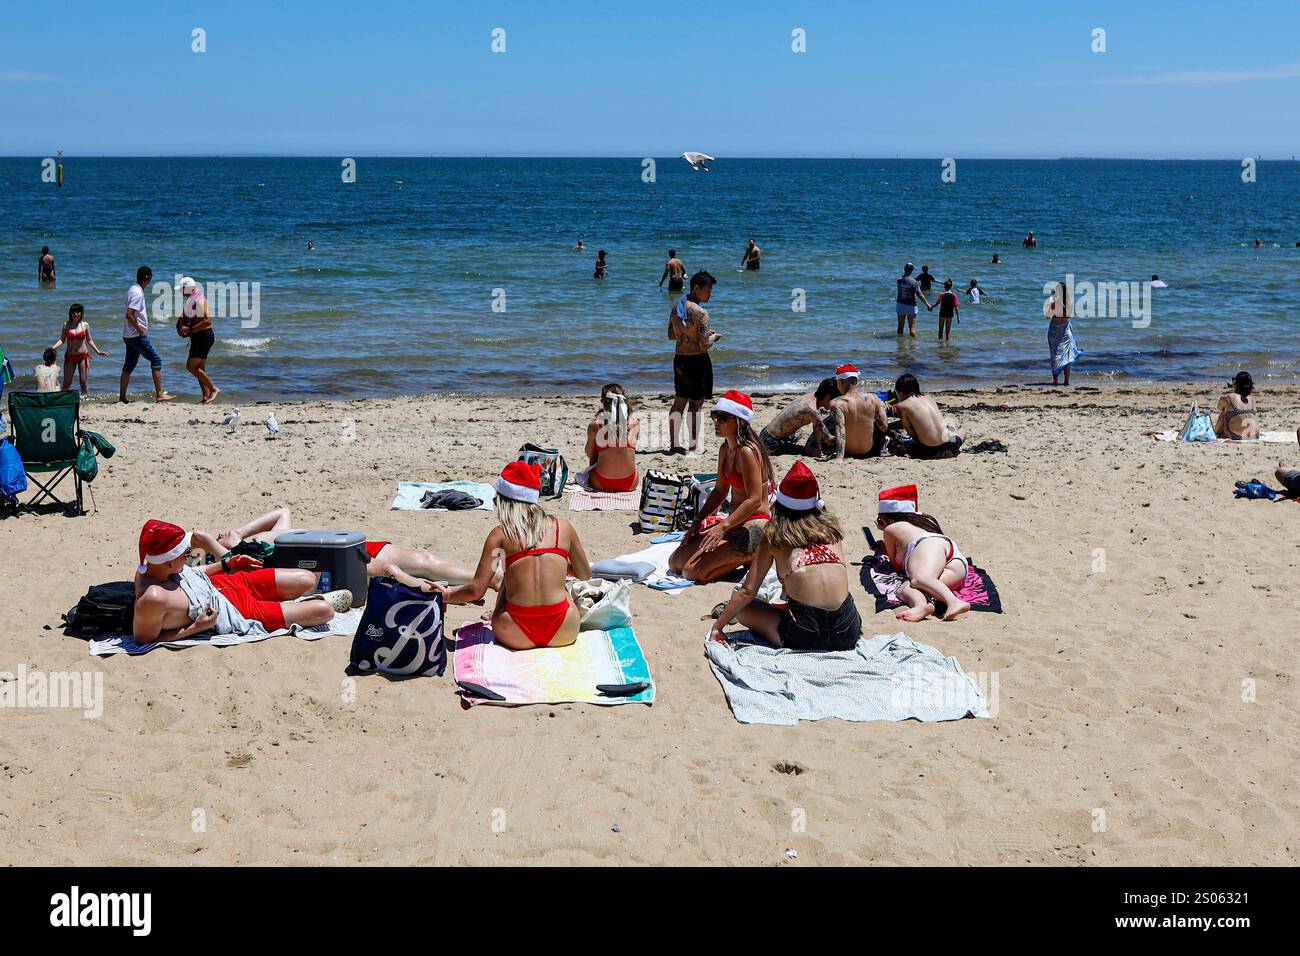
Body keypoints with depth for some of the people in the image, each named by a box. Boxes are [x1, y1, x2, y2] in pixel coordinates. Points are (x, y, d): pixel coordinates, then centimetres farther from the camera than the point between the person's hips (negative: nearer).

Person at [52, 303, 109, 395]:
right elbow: (62, 340, 3)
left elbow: (89, 340, 10)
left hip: (83, 356, 0)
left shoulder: (85, 325, 2)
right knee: (66, 383, 2)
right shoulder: (66, 325, 1)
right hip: (70, 357, 0)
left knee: (84, 382, 0)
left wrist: (98, 351, 3)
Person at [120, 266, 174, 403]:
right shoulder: (137, 293, -17)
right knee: (156, 361, -7)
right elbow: (129, 315, -24)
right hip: (137, 336, -10)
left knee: (128, 366, 13)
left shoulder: (134, 290, 14)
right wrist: (140, 330, -17)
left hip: (130, 336, 10)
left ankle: (122, 397, 16)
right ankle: (159, 394, -10)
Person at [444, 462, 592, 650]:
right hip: (564, 633, 1)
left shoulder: (500, 534, -1)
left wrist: (446, 595, 17)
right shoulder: (563, 528, 4)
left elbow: (476, 590, -2)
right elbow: (585, 576, 16)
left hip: (518, 636, -1)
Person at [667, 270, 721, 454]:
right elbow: (704, 345, -20)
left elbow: (671, 336, 15)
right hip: (697, 361, -7)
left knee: (679, 402, 15)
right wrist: (714, 337, 0)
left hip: (679, 360, 7)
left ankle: (674, 444, 17)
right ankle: (694, 444, 9)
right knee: (695, 404, 3)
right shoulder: (700, 313, -18)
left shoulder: (676, 308, 4)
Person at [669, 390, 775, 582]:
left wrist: (722, 527, -29)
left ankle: (752, 557, -1)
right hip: (734, 524, 10)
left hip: (754, 528, -10)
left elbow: (755, 500, -25)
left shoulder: (747, 451, -19)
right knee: (675, 563, 7)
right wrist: (698, 520, 10)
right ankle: (744, 554, 14)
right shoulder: (725, 450, 10)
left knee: (693, 571, -18)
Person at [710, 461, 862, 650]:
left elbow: (747, 592, 4)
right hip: (848, 634, 3)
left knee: (740, 608, 17)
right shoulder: (831, 528, 13)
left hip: (805, 637, -3)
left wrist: (717, 626, 15)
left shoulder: (773, 536, 5)